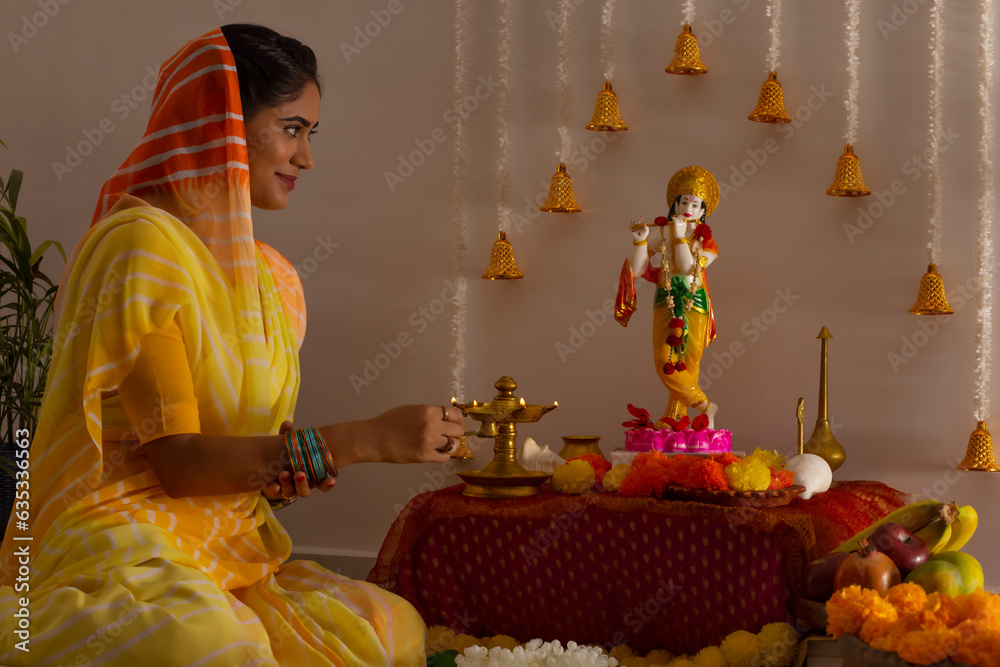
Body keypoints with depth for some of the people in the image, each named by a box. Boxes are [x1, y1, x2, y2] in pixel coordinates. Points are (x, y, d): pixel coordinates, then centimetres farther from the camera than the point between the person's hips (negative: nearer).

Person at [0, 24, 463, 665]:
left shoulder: (269, 275, 15)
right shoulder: (142, 244, -12)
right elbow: (174, 458, -18)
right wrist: (365, 438, -19)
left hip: (223, 555, 8)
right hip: (125, 555, -8)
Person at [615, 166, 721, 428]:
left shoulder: (705, 241, 1)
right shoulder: (661, 234, 4)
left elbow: (688, 267, -18)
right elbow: (636, 270, -4)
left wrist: (680, 236, -15)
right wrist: (640, 241, -16)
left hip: (694, 307, -2)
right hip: (666, 304, 2)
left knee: (687, 365, -4)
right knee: (665, 362, -5)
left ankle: (672, 419, 8)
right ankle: (706, 406, 9)